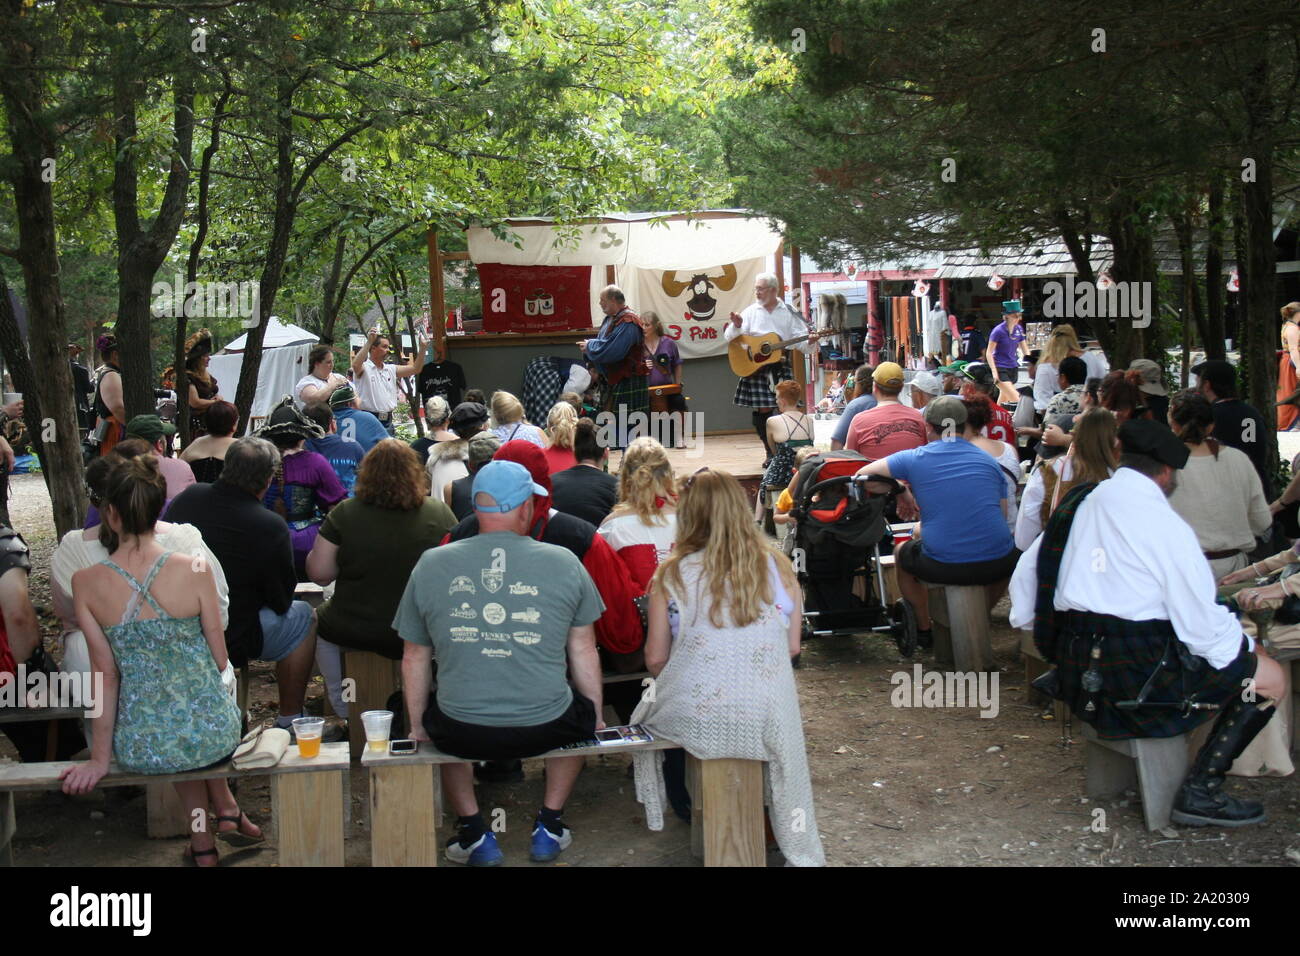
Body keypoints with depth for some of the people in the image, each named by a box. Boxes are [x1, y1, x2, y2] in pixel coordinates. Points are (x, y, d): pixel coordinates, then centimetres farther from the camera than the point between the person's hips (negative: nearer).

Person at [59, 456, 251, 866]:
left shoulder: (85, 582, -10)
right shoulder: (194, 570, -13)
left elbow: (106, 674, -6)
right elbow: (220, 661, -4)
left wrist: (100, 757, 4)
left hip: (139, 750, 1)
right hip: (212, 736, 0)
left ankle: (203, 840, 40)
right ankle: (224, 805, 44)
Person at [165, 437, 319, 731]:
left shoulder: (186, 498, -6)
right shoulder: (270, 527, -21)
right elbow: (281, 601, -8)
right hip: (230, 640, -6)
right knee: (305, 617, 16)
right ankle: (289, 721, 23)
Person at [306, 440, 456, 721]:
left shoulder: (344, 514, -12)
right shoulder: (439, 513, -8)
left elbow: (319, 573, -7)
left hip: (354, 633, -1)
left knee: (321, 618, 31)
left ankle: (343, 710, 36)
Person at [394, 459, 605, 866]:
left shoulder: (430, 565, 0)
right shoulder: (563, 562, -2)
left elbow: (414, 658, 8)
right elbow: (583, 652, 6)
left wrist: (417, 726, 22)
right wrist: (596, 719, 21)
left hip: (462, 734, 0)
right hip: (545, 730, 0)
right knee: (580, 711, 33)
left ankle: (473, 833, 30)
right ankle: (550, 825, 33)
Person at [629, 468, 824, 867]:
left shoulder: (670, 575, -5)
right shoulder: (778, 566, -2)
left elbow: (655, 659, -1)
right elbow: (792, 647, 5)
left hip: (692, 717, -1)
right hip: (767, 717, 1)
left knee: (647, 710, 33)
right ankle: (801, 852, 41)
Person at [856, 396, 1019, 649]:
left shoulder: (915, 459, 2)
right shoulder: (988, 460, 11)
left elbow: (862, 474, 10)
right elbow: (1002, 515, 15)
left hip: (943, 567, -2)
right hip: (996, 565, 2)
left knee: (902, 551, 32)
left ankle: (924, 629, 42)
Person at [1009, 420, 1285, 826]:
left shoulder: (1077, 504, 7)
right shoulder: (1166, 526, -14)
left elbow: (1026, 573, 14)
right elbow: (1205, 628, -12)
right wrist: (1242, 644, 6)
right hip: (1140, 680, -8)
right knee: (1270, 676, 6)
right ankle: (1200, 790, 0)